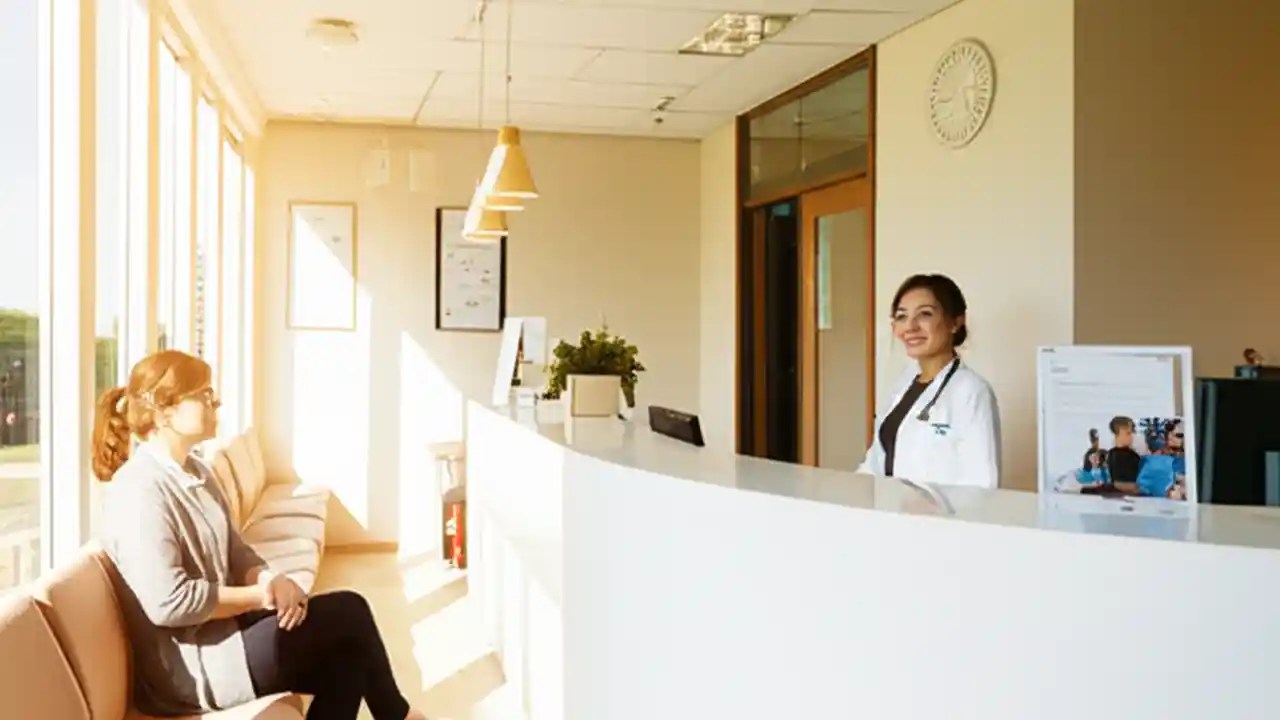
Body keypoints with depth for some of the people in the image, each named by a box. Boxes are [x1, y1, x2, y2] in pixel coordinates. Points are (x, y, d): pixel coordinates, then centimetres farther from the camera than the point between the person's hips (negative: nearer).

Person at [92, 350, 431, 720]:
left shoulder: (196, 473, 10)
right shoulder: (139, 489, -20)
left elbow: (236, 554, 13)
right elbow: (169, 602, -27)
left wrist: (272, 581, -9)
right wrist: (263, 595, -17)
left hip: (217, 631, 9)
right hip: (191, 666, -9)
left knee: (347, 656, -3)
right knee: (350, 614, -8)